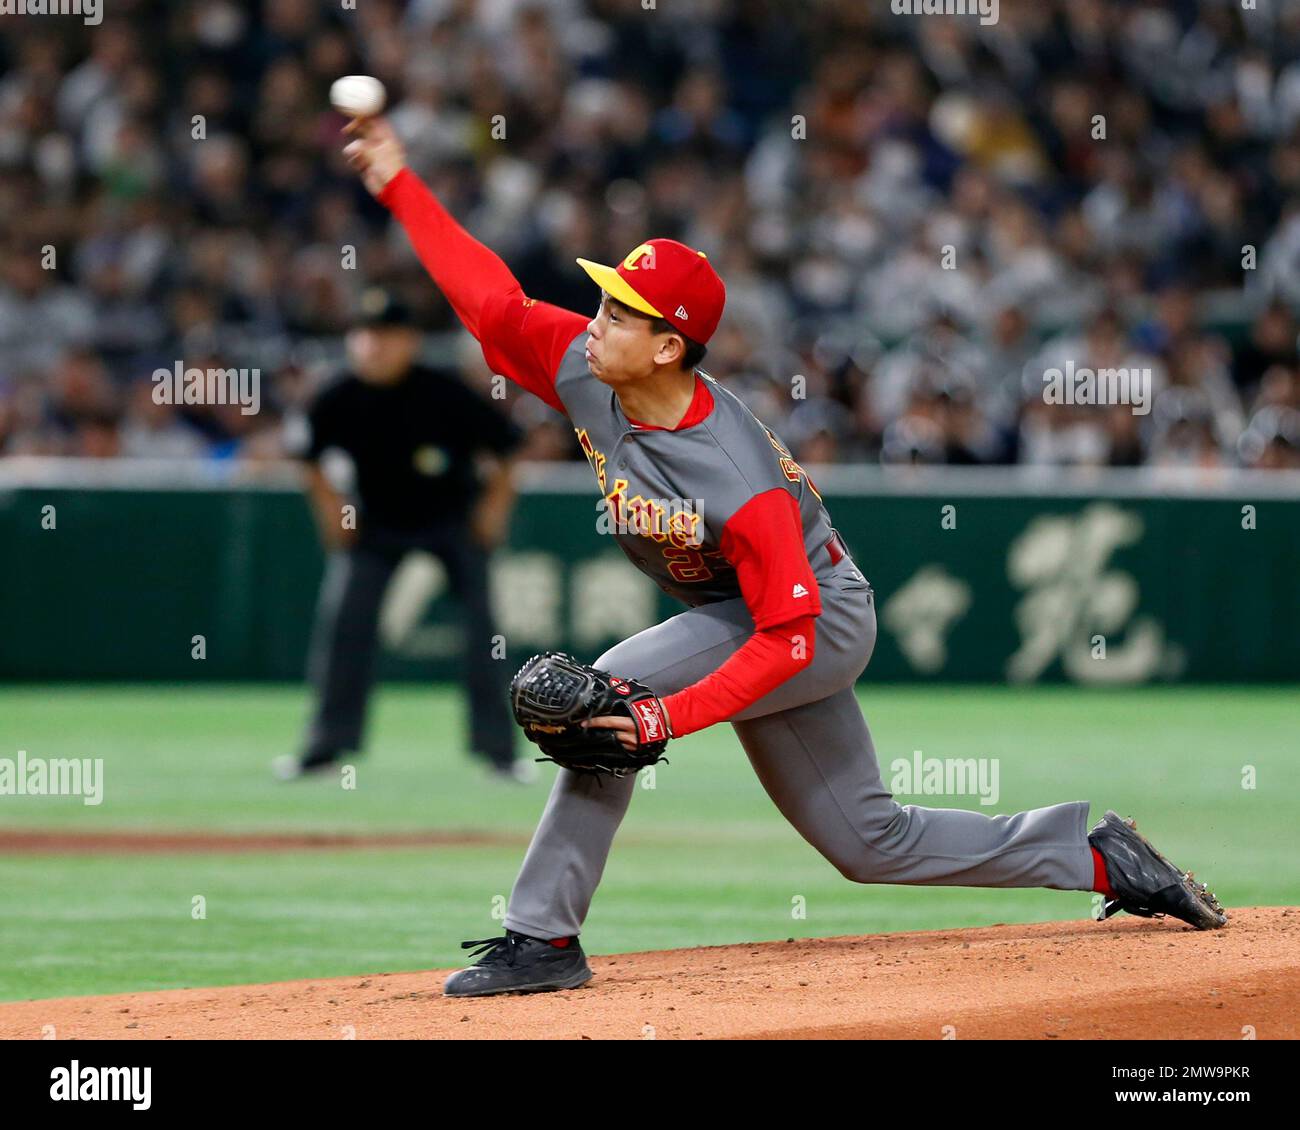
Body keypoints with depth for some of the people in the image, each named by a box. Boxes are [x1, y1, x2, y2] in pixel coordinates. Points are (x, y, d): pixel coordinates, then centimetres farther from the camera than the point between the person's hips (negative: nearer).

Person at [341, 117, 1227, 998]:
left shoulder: (741, 485, -36)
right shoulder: (582, 370, -16)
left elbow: (787, 637, -34)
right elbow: (491, 301, -3)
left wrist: (672, 716, -42)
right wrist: (398, 185, -7)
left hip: (818, 623, -9)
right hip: (748, 620, 9)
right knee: (871, 843, 14)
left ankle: (545, 937, -21)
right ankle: (1100, 860, 25)